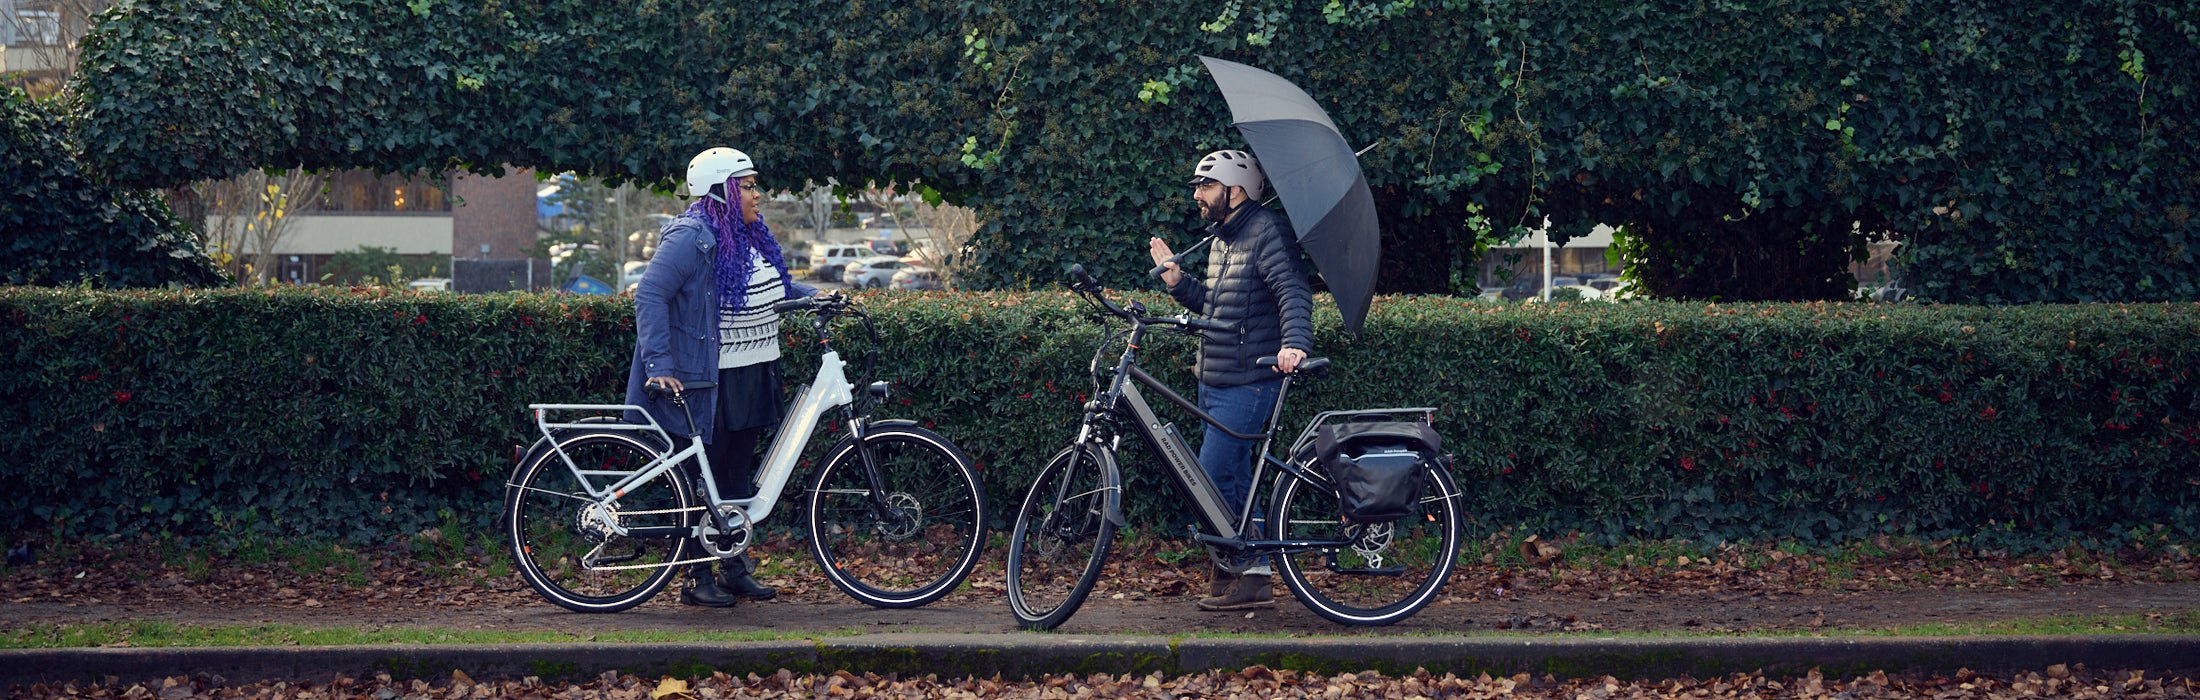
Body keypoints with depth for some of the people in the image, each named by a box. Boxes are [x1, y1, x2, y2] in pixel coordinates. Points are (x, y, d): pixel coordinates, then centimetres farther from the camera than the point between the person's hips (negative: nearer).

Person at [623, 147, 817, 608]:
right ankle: (698, 577, 6)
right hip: (708, 383, -8)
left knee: (739, 475, 12)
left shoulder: (753, 236, 12)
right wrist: (659, 363, -27)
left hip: (754, 379, 8)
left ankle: (736, 568, 21)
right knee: (706, 478, -2)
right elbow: (650, 297, -20)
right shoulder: (690, 238, -15)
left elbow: (777, 286, 28)